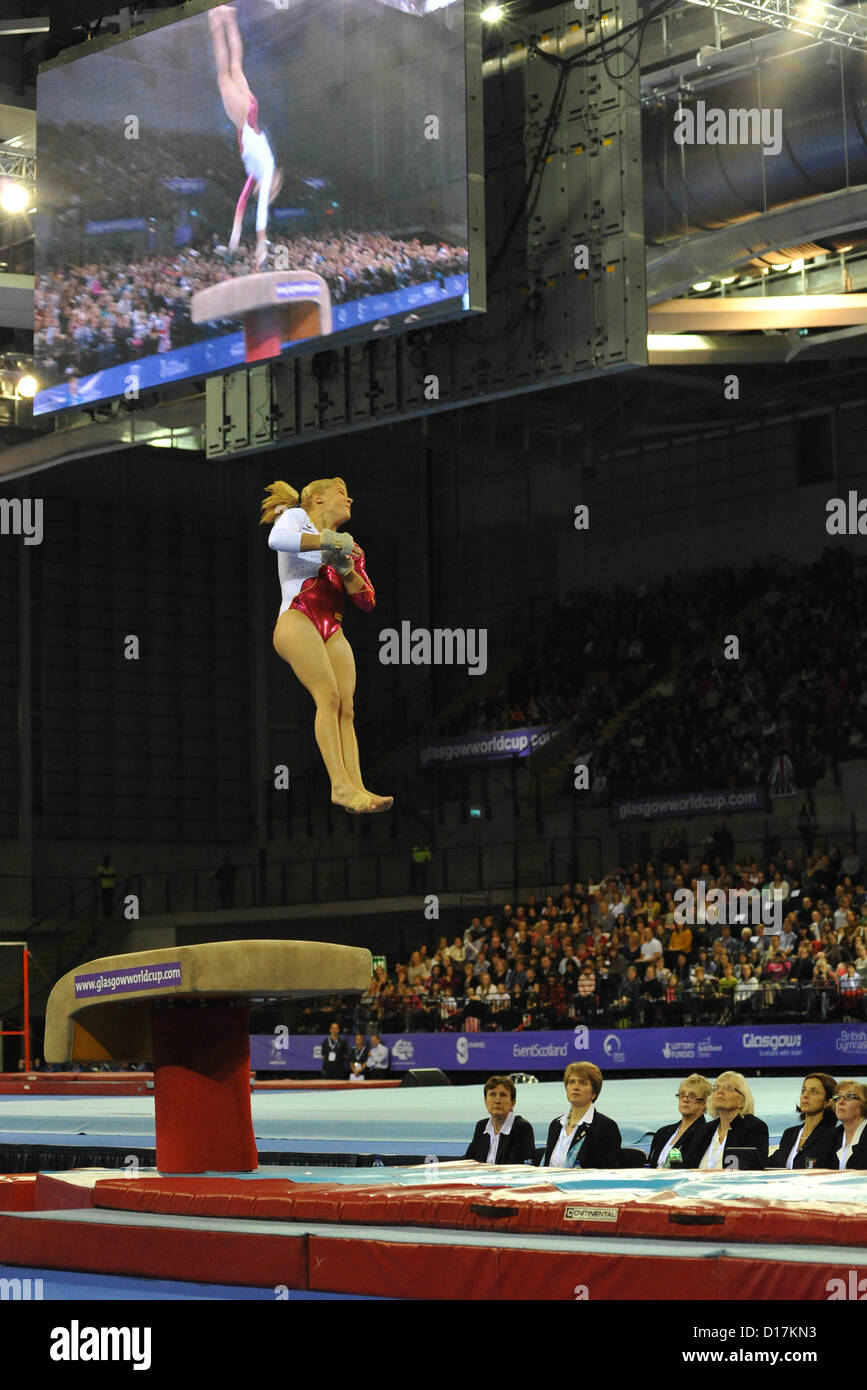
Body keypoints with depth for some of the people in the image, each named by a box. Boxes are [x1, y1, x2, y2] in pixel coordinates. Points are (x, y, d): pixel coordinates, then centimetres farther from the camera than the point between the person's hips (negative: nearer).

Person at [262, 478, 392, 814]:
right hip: (297, 619, -6)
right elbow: (277, 538, -13)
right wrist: (329, 541, -13)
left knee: (346, 709, -12)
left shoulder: (349, 548, 28)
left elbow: (367, 602, 16)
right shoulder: (296, 517, 13)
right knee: (329, 696, -23)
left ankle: (357, 787, -27)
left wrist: (345, 569, -1)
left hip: (332, 631, 6)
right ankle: (341, 785, -33)